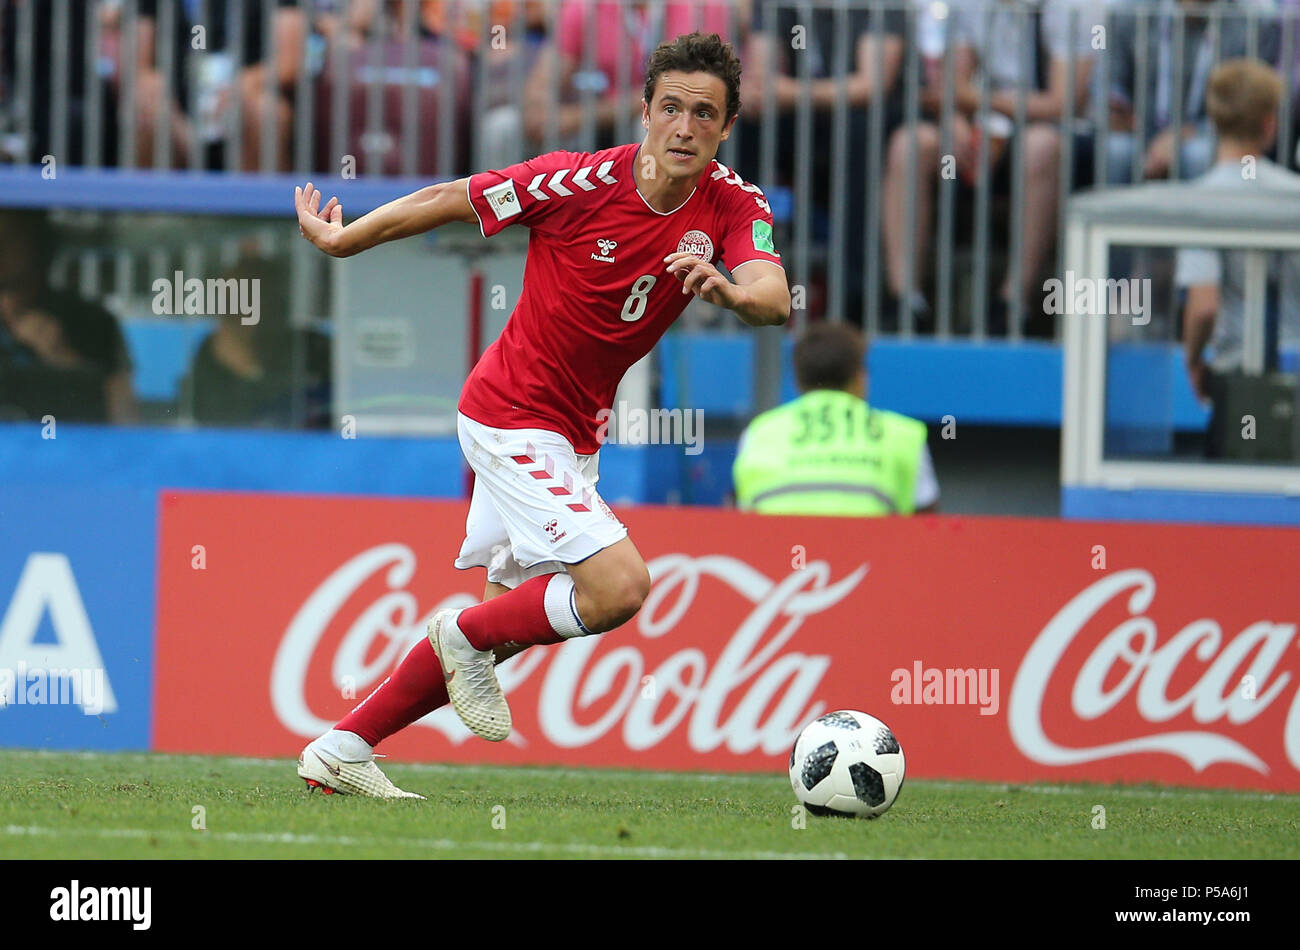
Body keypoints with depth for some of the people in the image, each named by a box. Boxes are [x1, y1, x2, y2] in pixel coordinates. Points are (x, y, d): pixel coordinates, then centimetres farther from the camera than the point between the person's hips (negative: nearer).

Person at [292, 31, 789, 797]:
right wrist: (338, 240, 2)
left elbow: (774, 299, -27)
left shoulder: (734, 207, -9)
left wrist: (731, 290, -51)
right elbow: (448, 202, -8)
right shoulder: (582, 182, -20)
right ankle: (467, 636, 4)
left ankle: (342, 750, 26)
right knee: (618, 585, -22)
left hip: (572, 435, 7)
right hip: (512, 416, -7)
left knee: (508, 618, 15)